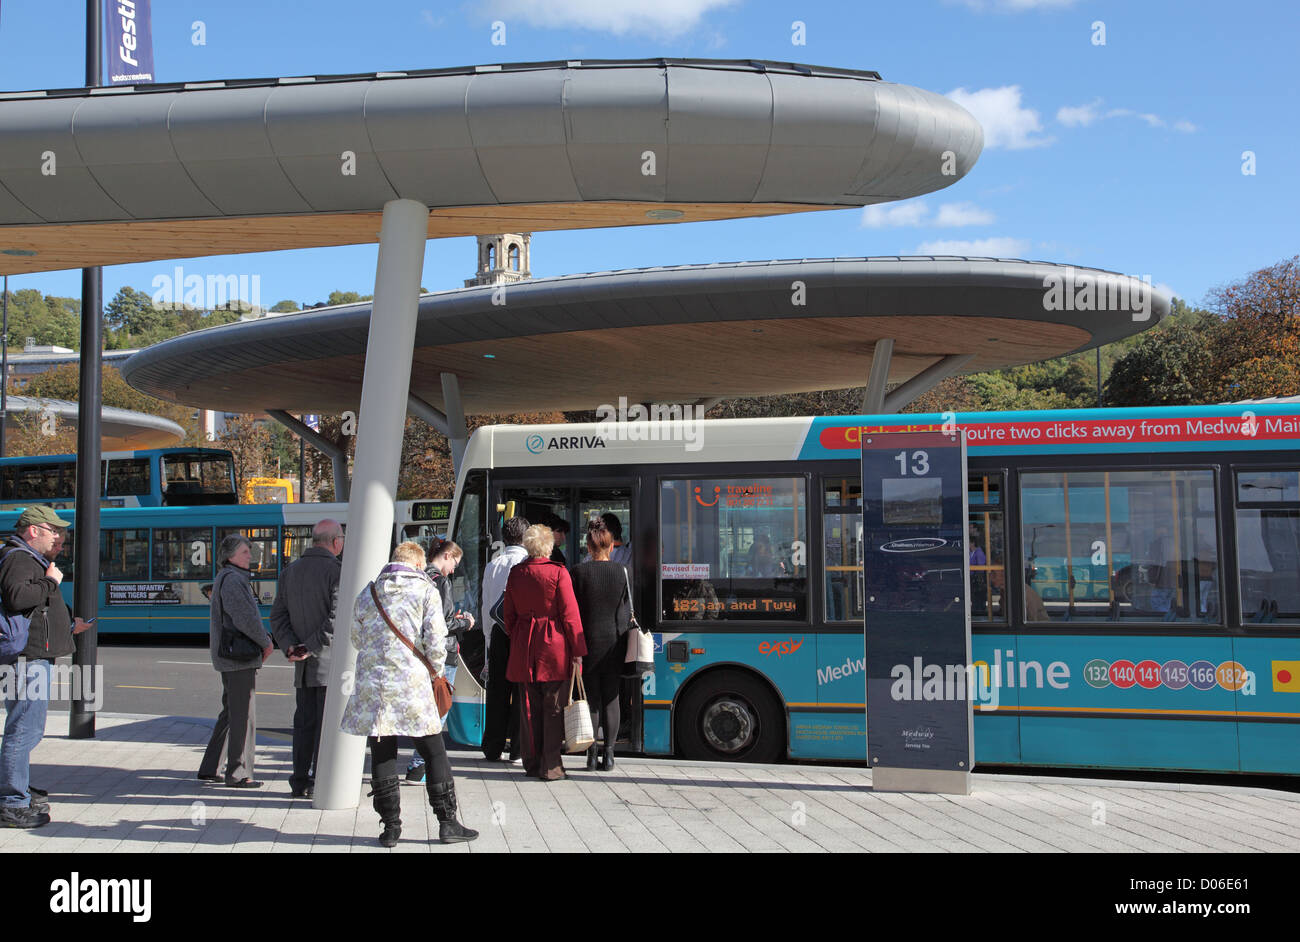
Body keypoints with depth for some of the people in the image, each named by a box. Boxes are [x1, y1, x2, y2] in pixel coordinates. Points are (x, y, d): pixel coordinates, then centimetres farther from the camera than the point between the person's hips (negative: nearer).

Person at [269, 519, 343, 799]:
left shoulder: (290, 571, 12)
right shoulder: (336, 571, -11)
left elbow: (278, 616, 9)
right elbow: (337, 618, -20)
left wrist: (290, 646, -1)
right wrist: (312, 647, -15)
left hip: (303, 666, 6)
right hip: (330, 661, -6)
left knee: (305, 721, 13)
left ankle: (300, 781, 17)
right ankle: (320, 783, 0)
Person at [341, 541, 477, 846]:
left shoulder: (368, 592, 11)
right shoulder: (425, 590, -1)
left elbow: (357, 638, 16)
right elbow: (435, 639, -8)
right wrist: (435, 670, 9)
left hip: (371, 682, 3)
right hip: (411, 682, -3)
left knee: (382, 754, 9)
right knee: (434, 753, 6)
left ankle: (390, 826, 11)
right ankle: (447, 823, 9)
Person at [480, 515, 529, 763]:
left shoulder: (492, 566, 8)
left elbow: (486, 608, 11)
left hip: (498, 633, 4)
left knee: (497, 691, 9)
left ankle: (492, 749, 14)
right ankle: (518, 750, 3)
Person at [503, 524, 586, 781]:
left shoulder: (516, 574, 5)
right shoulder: (558, 572, -9)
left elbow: (509, 614, 11)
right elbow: (570, 615, -9)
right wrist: (577, 651, -4)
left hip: (524, 647, 4)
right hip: (554, 647, -4)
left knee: (529, 708, 10)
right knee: (553, 708, 2)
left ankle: (532, 763, 17)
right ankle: (551, 766, 4)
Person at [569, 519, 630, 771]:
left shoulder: (579, 571, -6)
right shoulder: (621, 572, -2)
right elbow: (628, 609, 3)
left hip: (587, 639, -1)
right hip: (614, 640, 1)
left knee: (591, 697, 5)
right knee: (611, 697, 7)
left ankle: (591, 754, 2)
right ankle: (608, 754, 6)